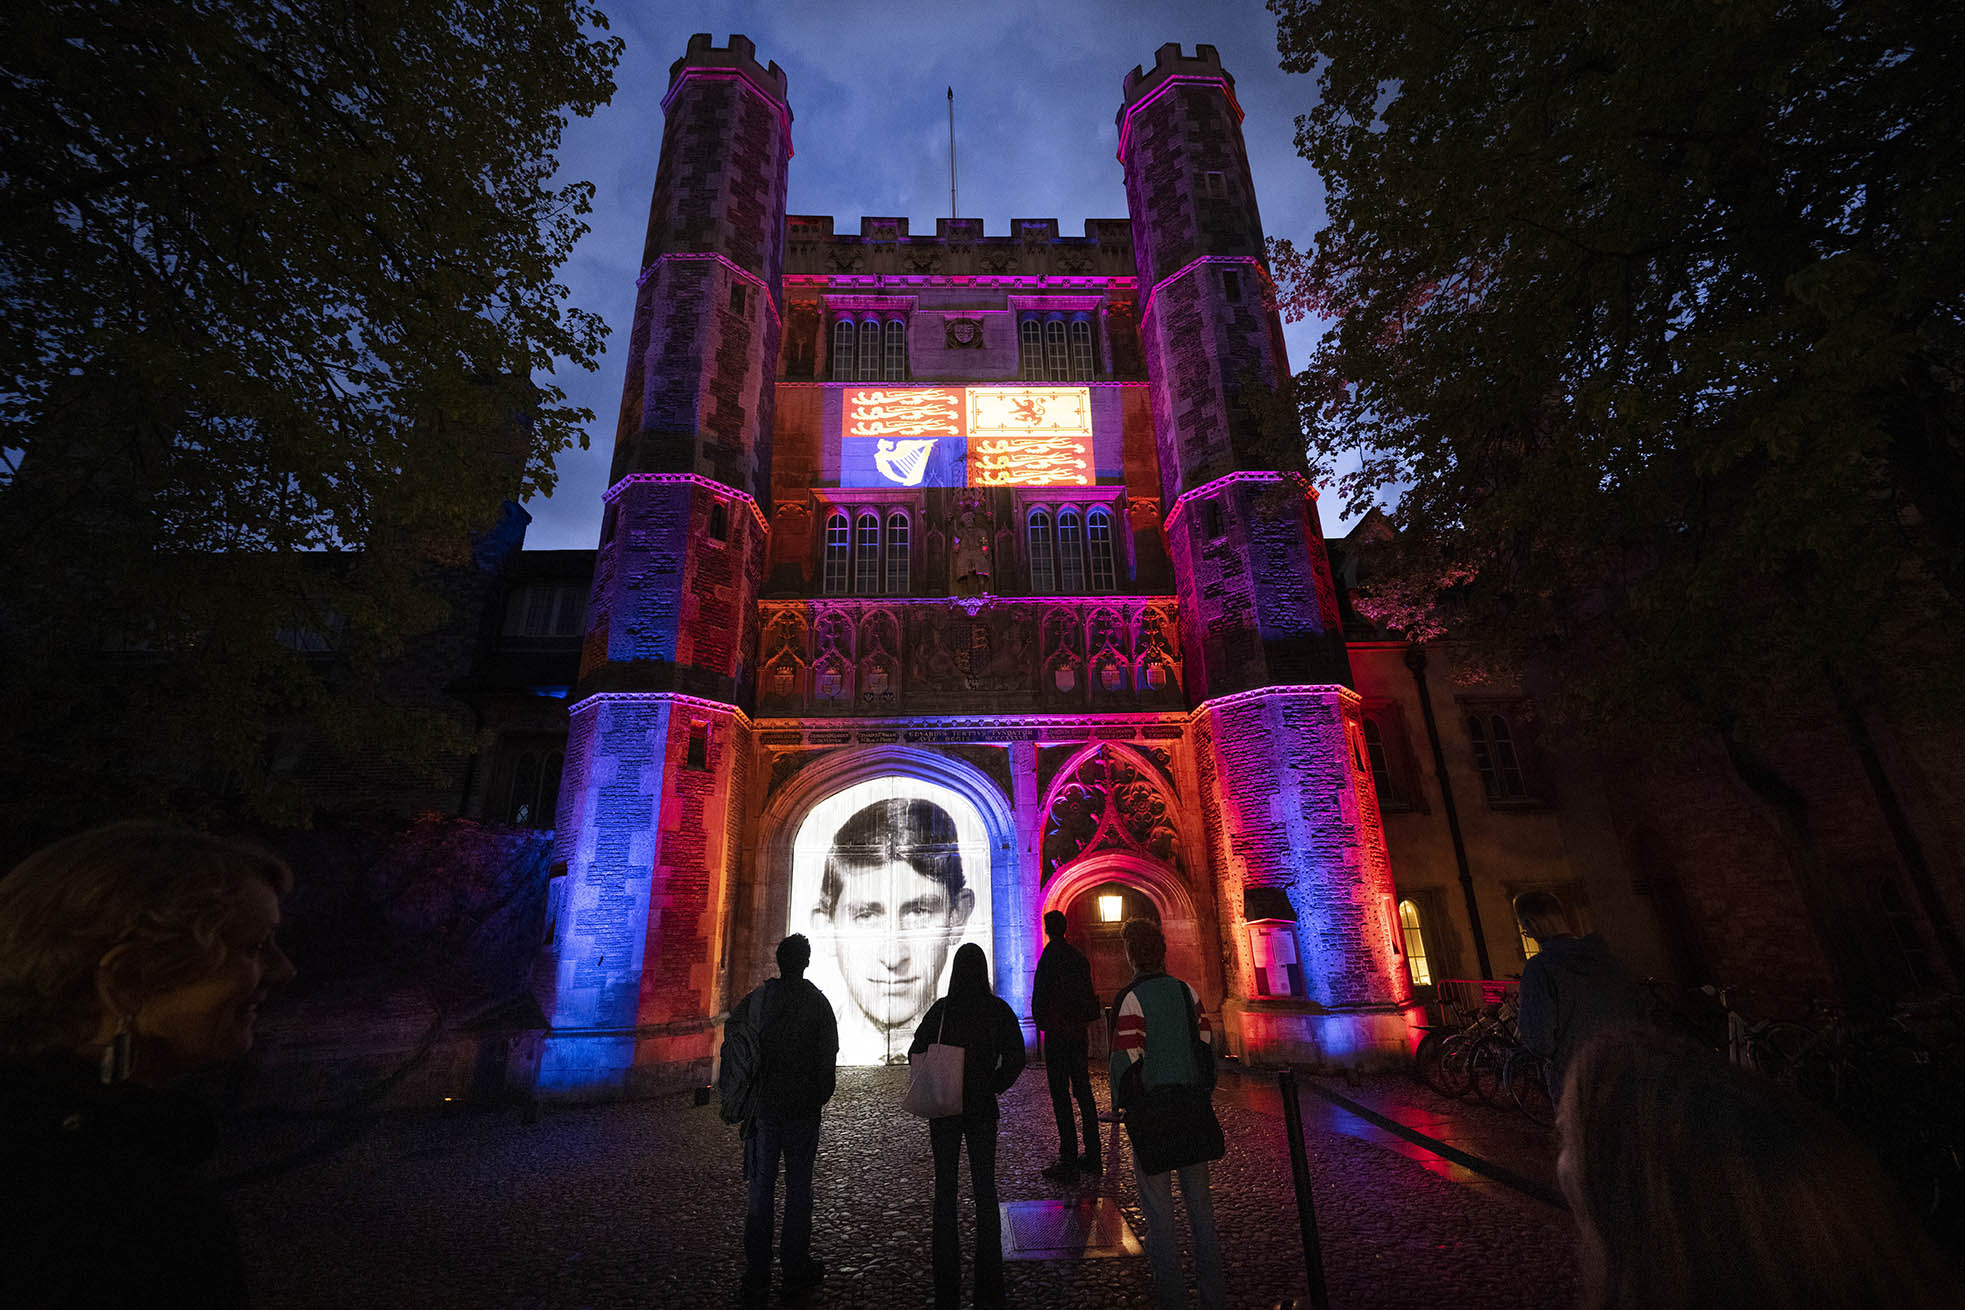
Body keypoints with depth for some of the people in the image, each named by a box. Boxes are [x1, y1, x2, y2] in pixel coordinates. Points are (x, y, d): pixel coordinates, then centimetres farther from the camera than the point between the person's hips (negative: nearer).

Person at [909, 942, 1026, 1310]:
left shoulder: (941, 1009, -10)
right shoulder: (998, 1010, -9)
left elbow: (916, 1052, -7)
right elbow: (1015, 1057, -10)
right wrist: (994, 1086, 2)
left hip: (945, 1110, 0)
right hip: (983, 1110, 1)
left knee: (945, 1189, 12)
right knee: (984, 1189, 12)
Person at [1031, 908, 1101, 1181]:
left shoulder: (1050, 955, -14)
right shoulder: (1079, 955, 7)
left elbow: (1039, 994, -13)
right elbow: (1088, 994, 11)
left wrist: (1041, 1023, 2)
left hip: (1057, 1034, -7)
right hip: (1079, 1031, 7)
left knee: (1060, 1096, -2)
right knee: (1083, 1091, 15)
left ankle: (1068, 1163, 0)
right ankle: (1092, 1155, 22)